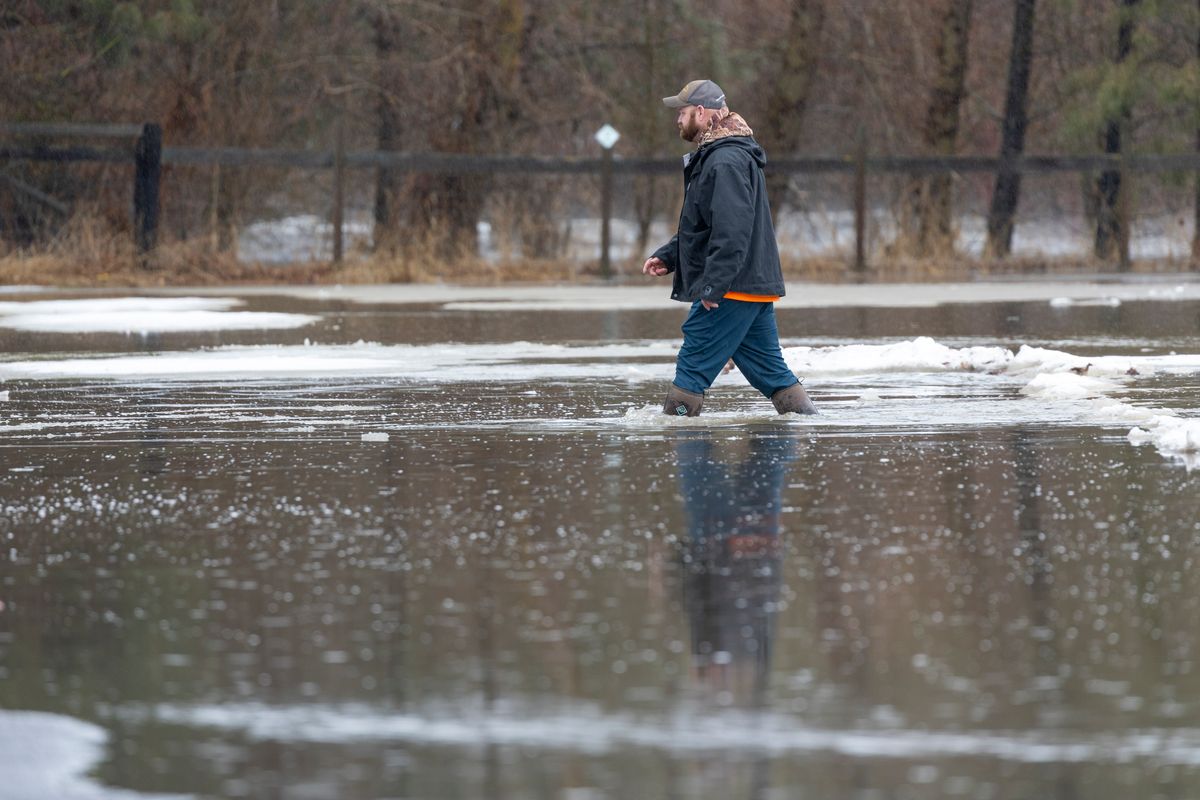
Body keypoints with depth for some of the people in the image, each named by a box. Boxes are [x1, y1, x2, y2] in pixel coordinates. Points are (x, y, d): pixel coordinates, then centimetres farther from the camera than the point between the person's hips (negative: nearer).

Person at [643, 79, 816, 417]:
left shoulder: (725, 161, -16)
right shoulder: (712, 158, 20)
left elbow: (732, 231, -25)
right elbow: (705, 227, 29)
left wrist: (712, 285, -26)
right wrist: (668, 256, 19)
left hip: (732, 289, -11)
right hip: (756, 287, 11)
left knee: (693, 367, -6)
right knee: (771, 371, 10)